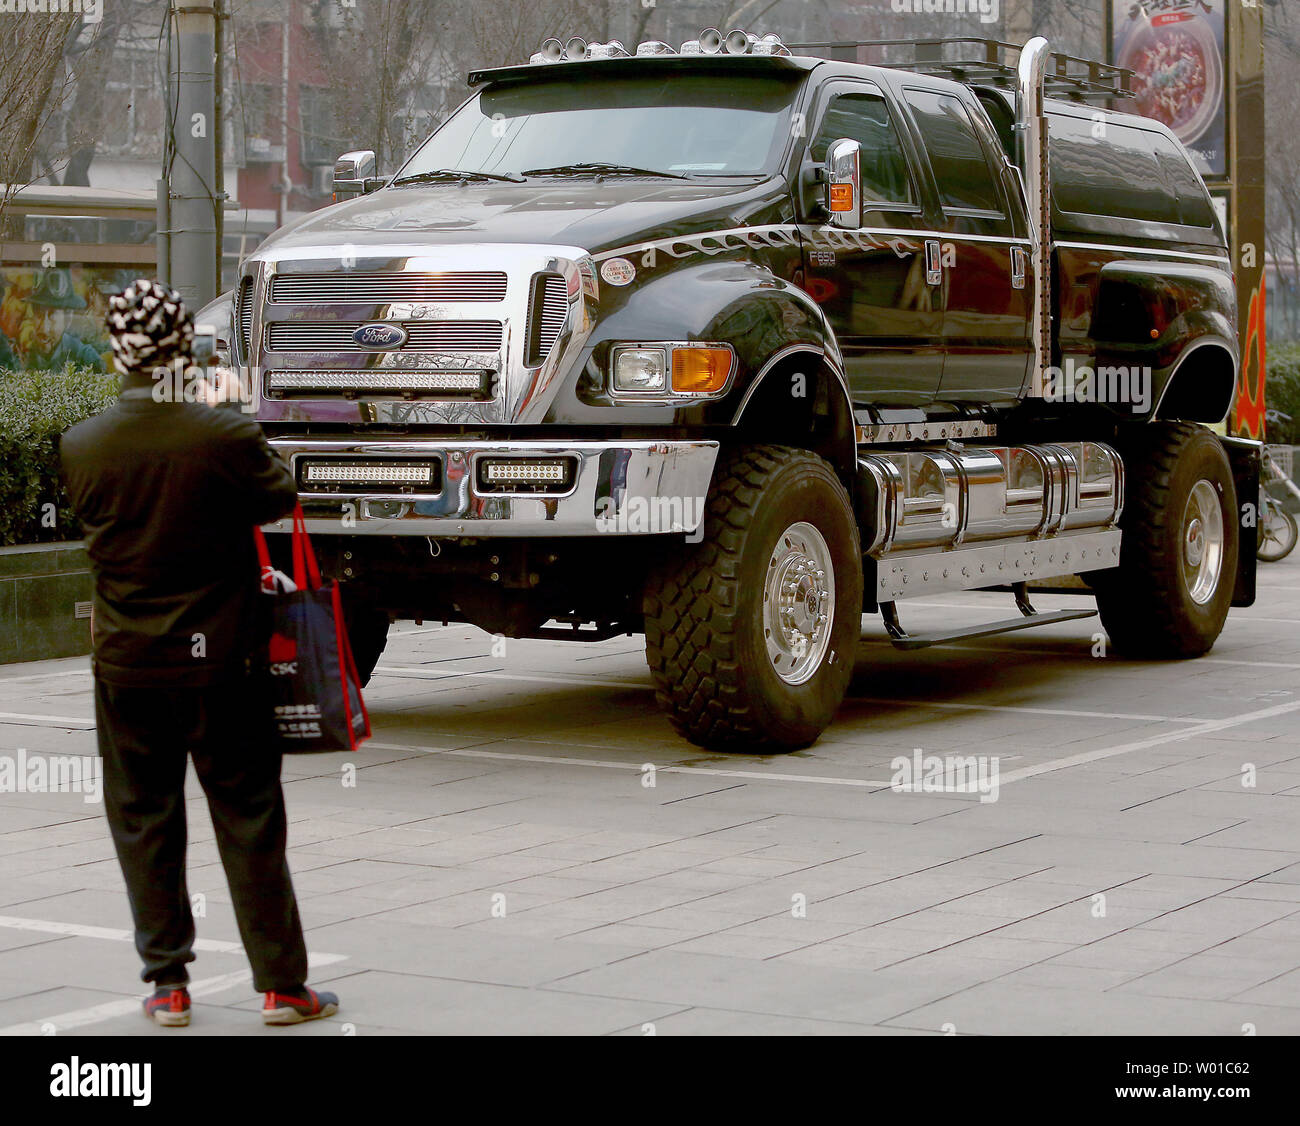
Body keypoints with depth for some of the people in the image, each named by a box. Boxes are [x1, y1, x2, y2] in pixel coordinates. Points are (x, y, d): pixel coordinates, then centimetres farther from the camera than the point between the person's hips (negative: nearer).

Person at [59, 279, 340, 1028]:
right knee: (249, 819, 8)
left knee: (143, 822, 12)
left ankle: (168, 984, 16)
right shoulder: (230, 437, -17)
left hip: (127, 661, 2)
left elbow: (83, 536, 5)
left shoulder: (80, 447, -10)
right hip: (221, 657, -1)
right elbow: (282, 502, 0)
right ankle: (281, 983, 12)